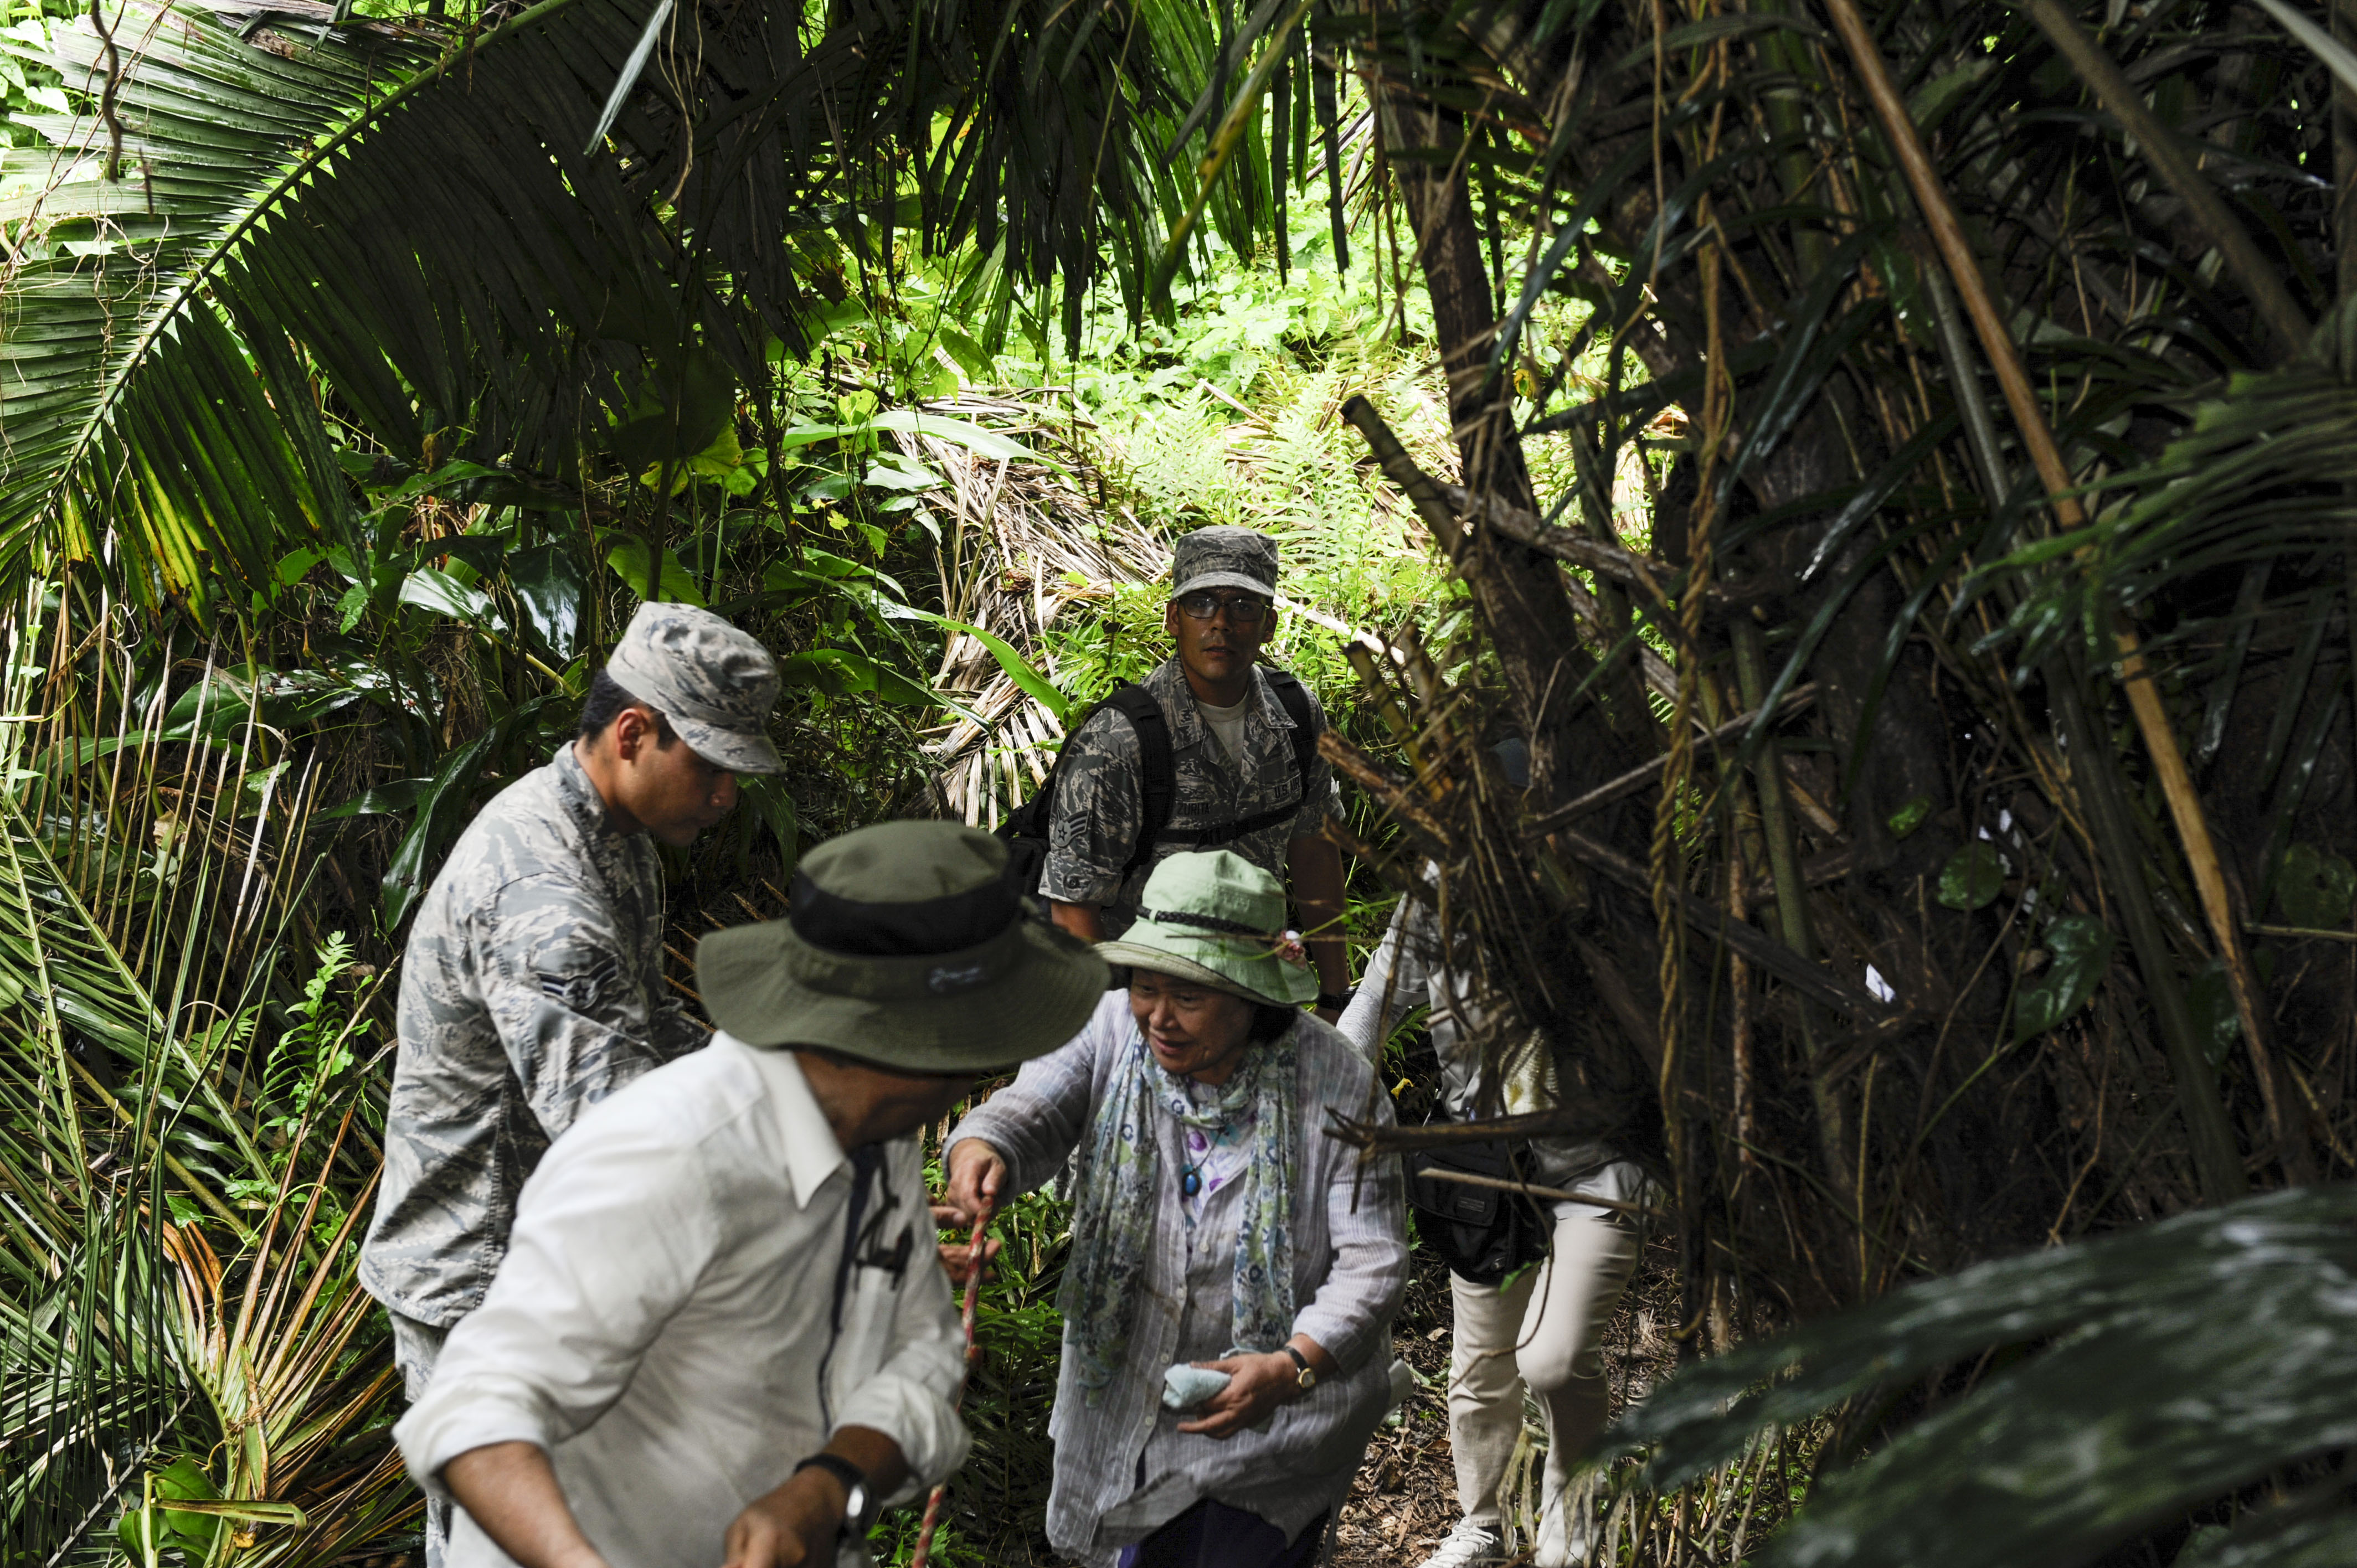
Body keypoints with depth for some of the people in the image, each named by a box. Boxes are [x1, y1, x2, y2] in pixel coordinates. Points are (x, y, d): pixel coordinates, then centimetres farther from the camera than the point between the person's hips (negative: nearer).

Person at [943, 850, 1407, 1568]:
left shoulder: (1339, 1089, -20)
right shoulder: (1114, 1030, -11)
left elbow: (1372, 1263, -19)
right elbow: (1031, 1110, -23)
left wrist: (1290, 1368, -34)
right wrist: (979, 1152, -48)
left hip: (1281, 1403, -4)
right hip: (1122, 1389, 4)